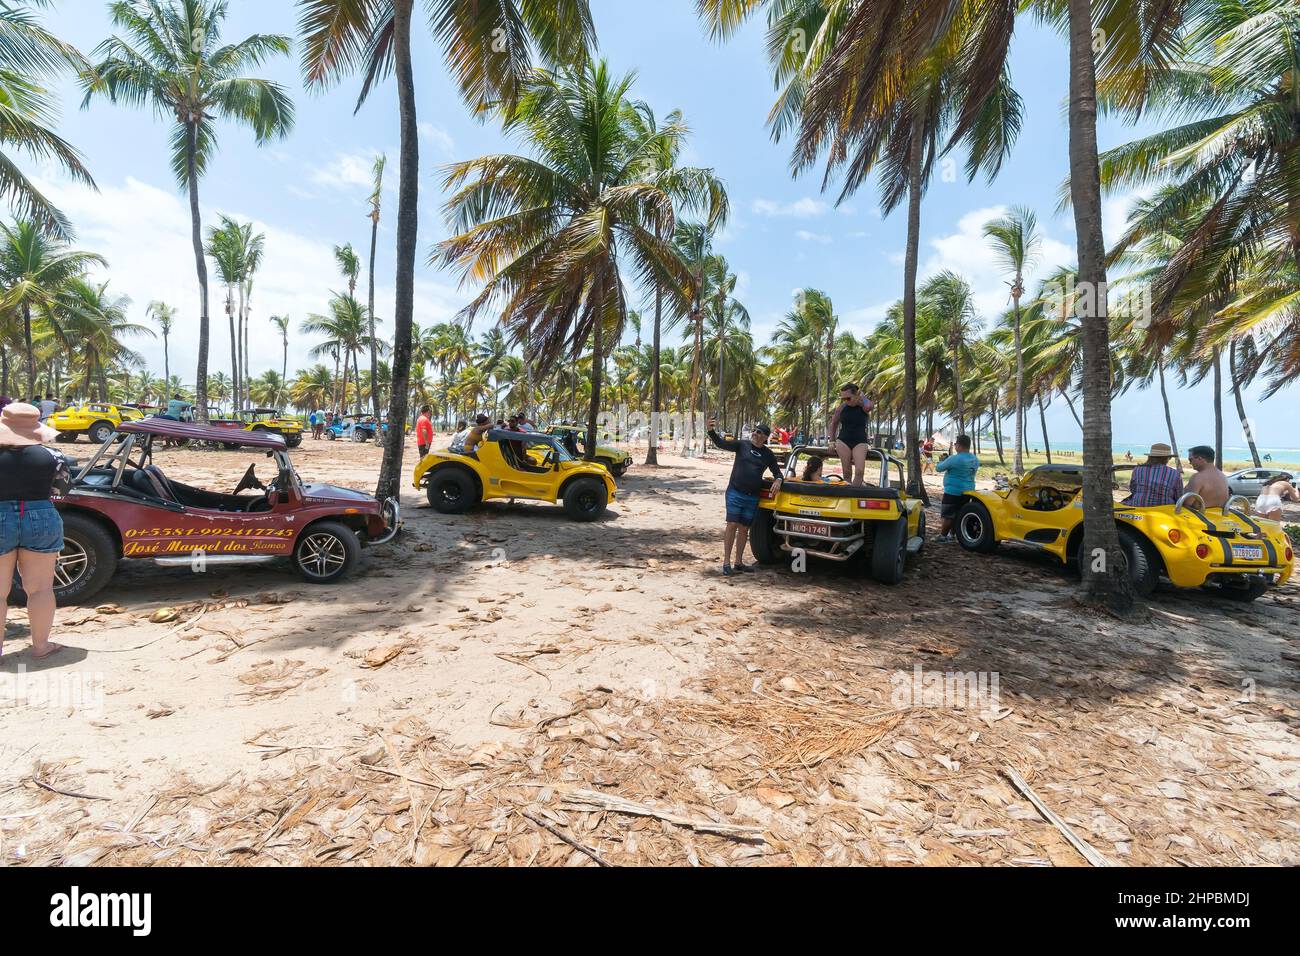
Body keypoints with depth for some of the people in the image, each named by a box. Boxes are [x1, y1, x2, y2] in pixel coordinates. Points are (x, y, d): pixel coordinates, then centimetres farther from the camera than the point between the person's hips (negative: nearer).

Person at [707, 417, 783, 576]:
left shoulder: (768, 454, 6)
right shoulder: (742, 445, -1)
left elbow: (777, 472, 15)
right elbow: (722, 443, -11)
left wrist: (778, 480, -9)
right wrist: (711, 431, -29)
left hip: (752, 497, 3)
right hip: (734, 493, -3)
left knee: (744, 529, 8)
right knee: (732, 525, -9)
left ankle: (739, 562, 18)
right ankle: (726, 562, -3)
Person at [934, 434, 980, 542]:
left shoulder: (954, 459, -19)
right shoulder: (975, 460, 7)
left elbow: (938, 468, -9)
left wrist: (943, 461, 13)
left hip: (953, 492, -8)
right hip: (968, 492, 8)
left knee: (947, 515, 0)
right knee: (958, 514, 16)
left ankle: (943, 536, 5)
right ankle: (951, 534, 23)